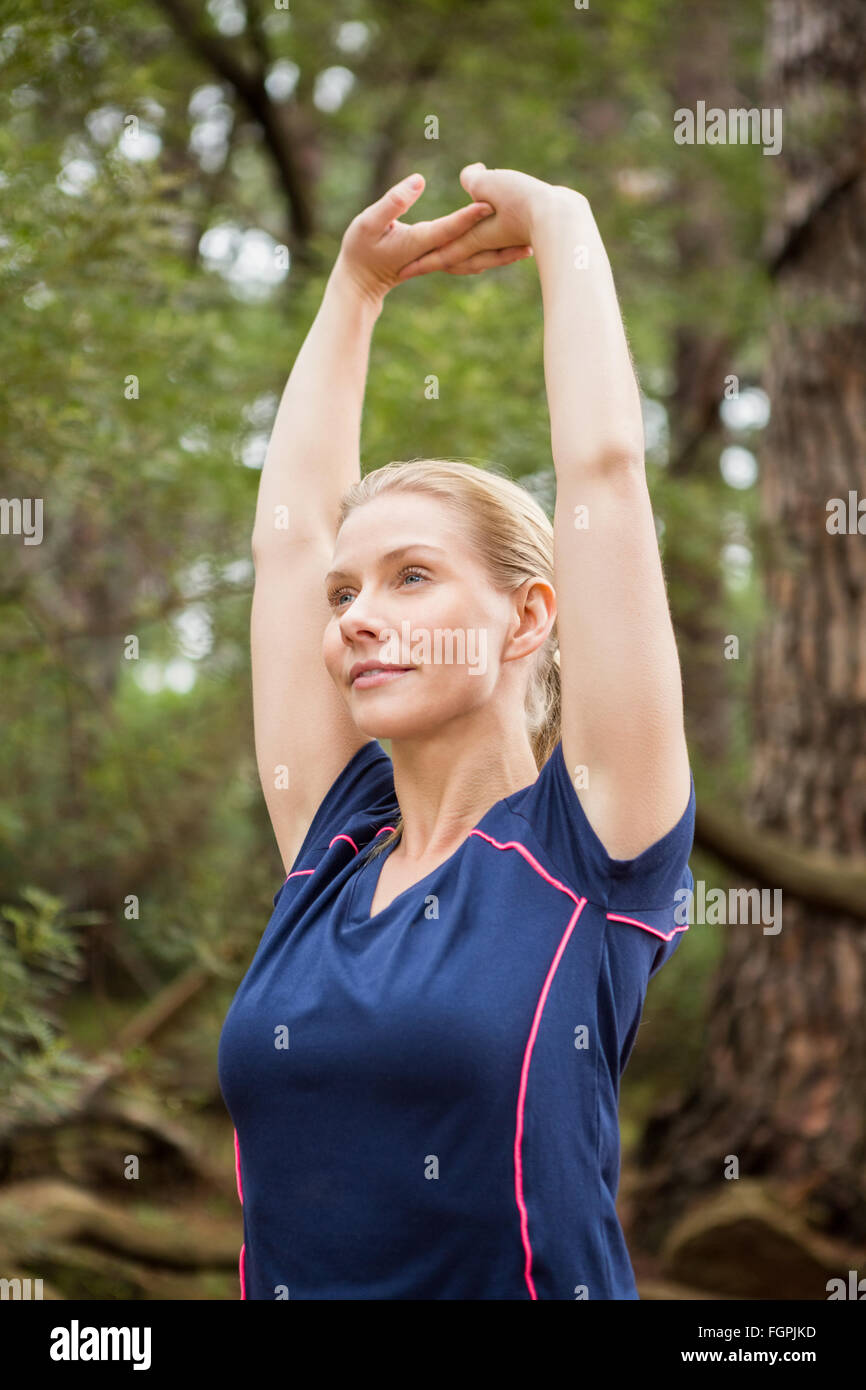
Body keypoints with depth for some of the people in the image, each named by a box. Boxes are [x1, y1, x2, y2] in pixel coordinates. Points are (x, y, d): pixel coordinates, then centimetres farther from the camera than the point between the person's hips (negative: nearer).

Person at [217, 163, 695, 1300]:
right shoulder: (333, 840, 7)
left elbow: (605, 468, -6)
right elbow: (291, 522, 12)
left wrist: (561, 226, 4)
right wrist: (357, 282, 20)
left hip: (536, 1279, -4)